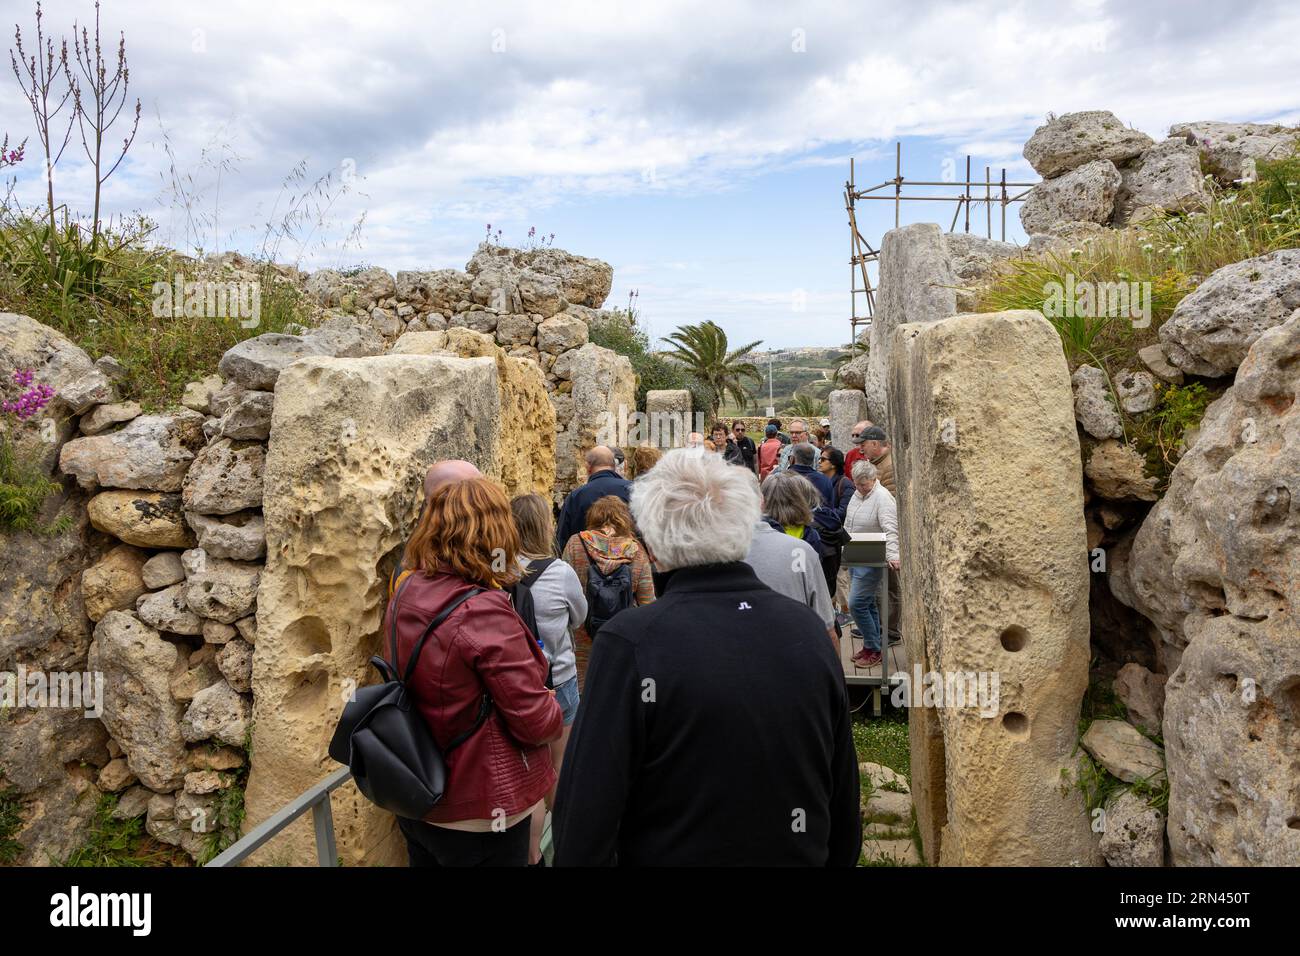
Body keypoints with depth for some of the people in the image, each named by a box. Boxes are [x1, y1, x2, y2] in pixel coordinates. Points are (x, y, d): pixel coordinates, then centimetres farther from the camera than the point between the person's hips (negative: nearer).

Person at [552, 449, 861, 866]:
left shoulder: (629, 642, -24)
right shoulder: (810, 629, -9)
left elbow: (587, 812, -22)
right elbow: (844, 794, 1)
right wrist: (840, 857, 15)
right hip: (800, 855, 4)